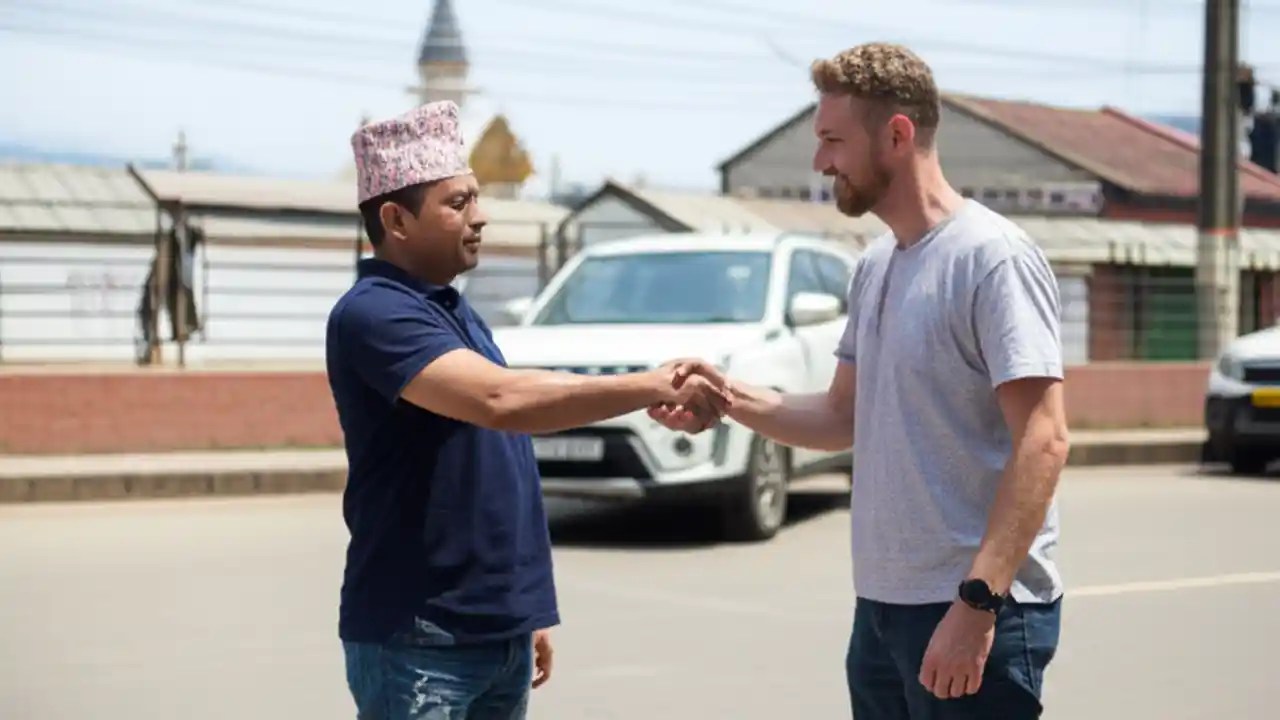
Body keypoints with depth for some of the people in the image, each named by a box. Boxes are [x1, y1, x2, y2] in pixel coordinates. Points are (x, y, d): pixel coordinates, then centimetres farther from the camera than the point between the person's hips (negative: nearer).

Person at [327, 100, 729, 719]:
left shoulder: (455, 312, 15)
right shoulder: (374, 314, -15)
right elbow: (501, 399, -30)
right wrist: (651, 387, -27)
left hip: (497, 632, 9)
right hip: (419, 642, -8)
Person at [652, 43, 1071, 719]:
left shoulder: (992, 258, -14)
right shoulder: (874, 265, 12)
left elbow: (1042, 441, -20)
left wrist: (978, 602, -25)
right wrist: (730, 398, 0)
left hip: (974, 610, -8)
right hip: (880, 604, 8)